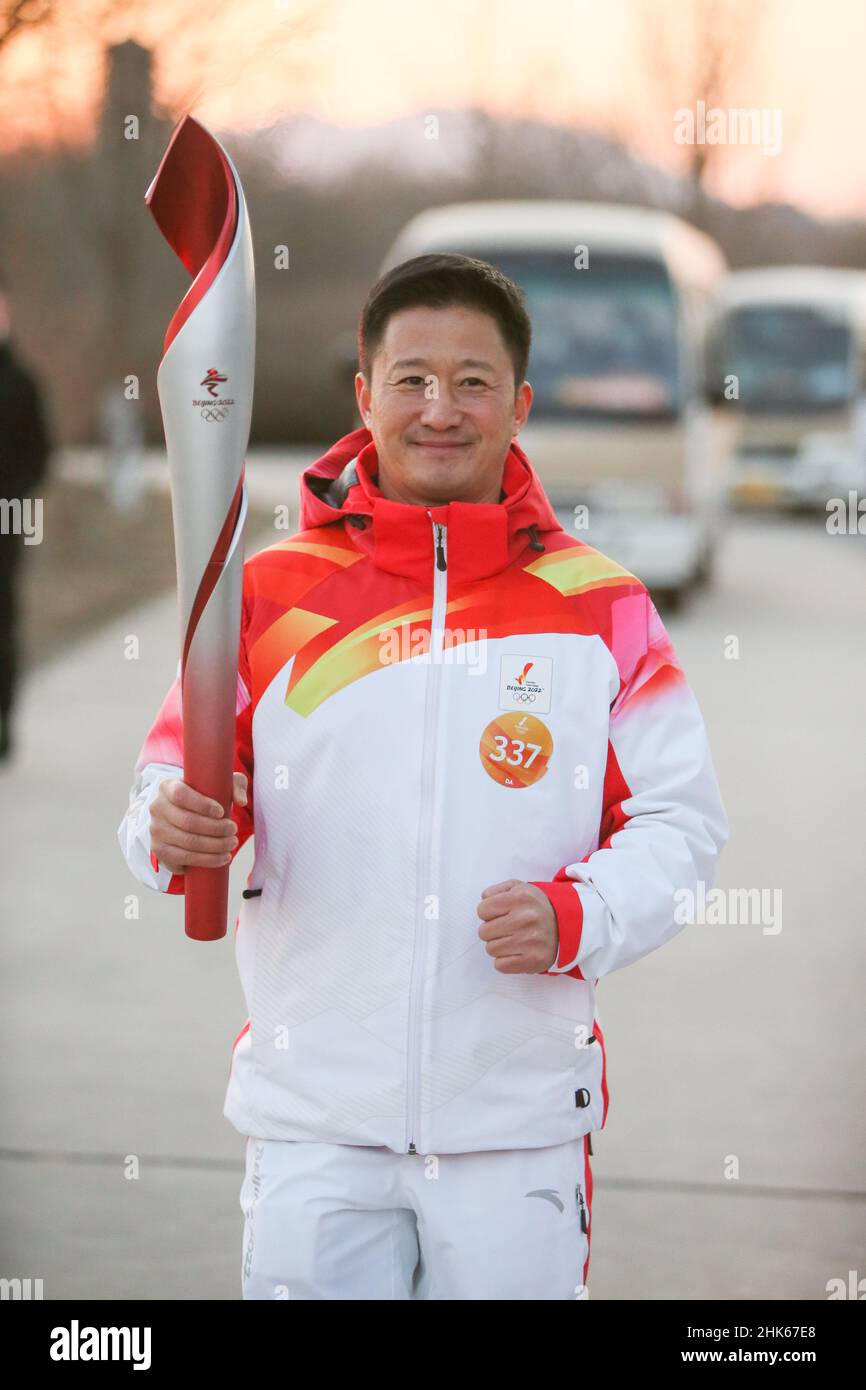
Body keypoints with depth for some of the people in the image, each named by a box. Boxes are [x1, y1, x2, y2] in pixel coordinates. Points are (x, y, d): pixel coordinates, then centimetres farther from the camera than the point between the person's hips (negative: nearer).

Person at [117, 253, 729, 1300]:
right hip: (314, 1121, 0)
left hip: (517, 1119, 0)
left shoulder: (602, 611, 3)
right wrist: (174, 831, -20)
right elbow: (175, 781, 4)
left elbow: (680, 819, 3)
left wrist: (578, 917, -15)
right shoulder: (270, 596, 3)